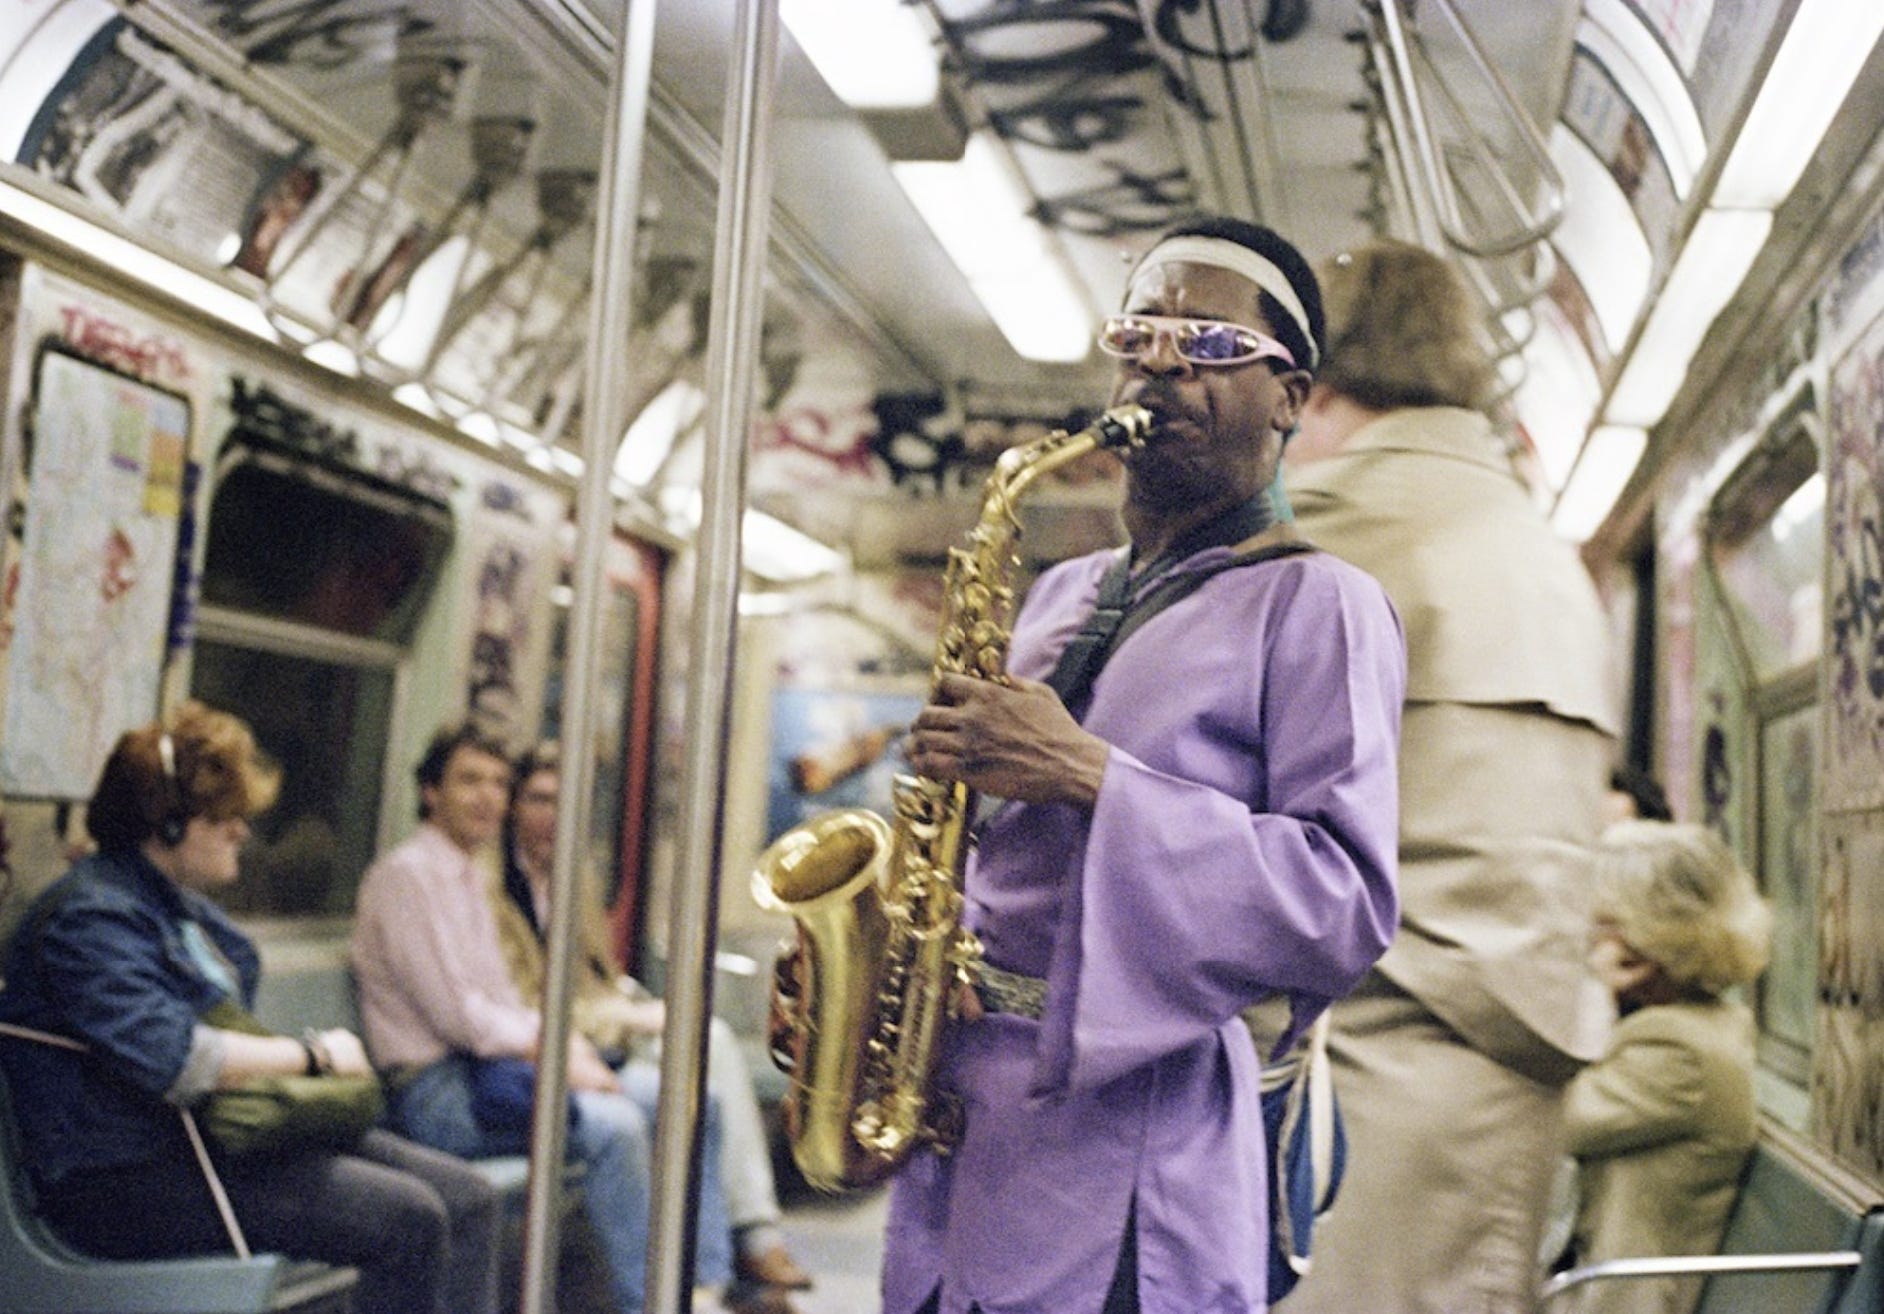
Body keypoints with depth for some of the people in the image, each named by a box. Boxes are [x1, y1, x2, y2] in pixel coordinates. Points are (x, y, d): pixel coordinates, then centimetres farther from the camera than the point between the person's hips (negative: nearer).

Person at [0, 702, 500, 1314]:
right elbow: (171, 1059, -27)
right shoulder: (91, 916, -15)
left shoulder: (184, 905, 18)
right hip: (130, 1177, -10)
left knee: (466, 1196, -4)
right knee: (408, 1218, -24)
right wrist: (314, 1054, -15)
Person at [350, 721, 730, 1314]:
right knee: (615, 1125, -30)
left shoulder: (471, 876, 21)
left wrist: (567, 1043, 1)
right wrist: (554, 1055, -15)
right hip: (437, 1090, -9)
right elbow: (451, 1011, -16)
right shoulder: (406, 874, -7)